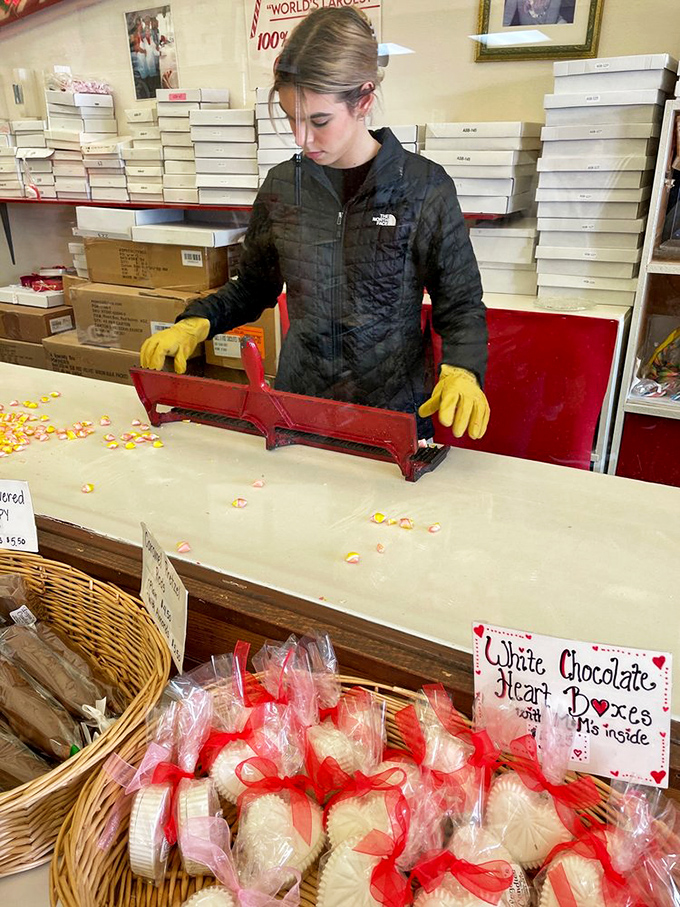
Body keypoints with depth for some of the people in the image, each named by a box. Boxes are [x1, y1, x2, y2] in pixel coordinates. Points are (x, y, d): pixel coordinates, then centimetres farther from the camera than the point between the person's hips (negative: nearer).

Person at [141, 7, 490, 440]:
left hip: (395, 412, -3)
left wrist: (461, 371, -23)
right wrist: (197, 322, -5)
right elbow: (253, 288, 12)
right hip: (297, 405, 3)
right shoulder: (281, 186, 1)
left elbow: (460, 305, -4)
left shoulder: (424, 188, -10)